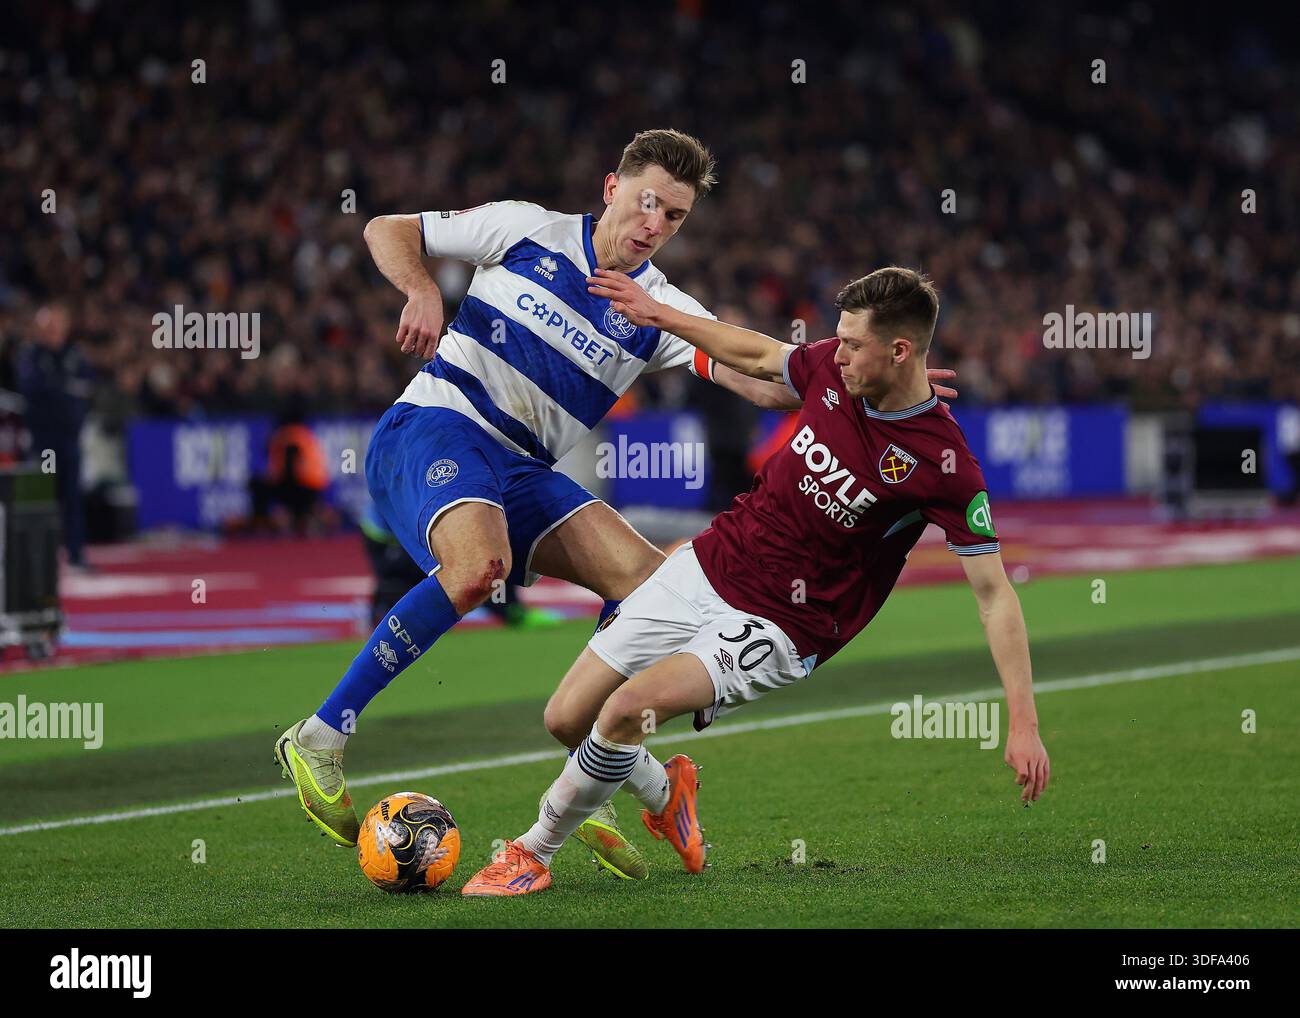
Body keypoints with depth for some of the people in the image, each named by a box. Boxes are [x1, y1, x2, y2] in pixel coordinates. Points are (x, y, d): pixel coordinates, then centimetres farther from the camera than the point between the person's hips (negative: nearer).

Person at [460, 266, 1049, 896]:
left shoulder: (943, 465, -22)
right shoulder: (835, 368, -6)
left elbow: (994, 593, -18)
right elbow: (759, 357, 18)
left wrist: (1023, 723, -22)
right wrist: (659, 314, 22)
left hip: (775, 628, -6)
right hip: (706, 567, 6)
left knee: (630, 706, -28)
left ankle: (534, 853, -6)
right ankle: (664, 793, 35)